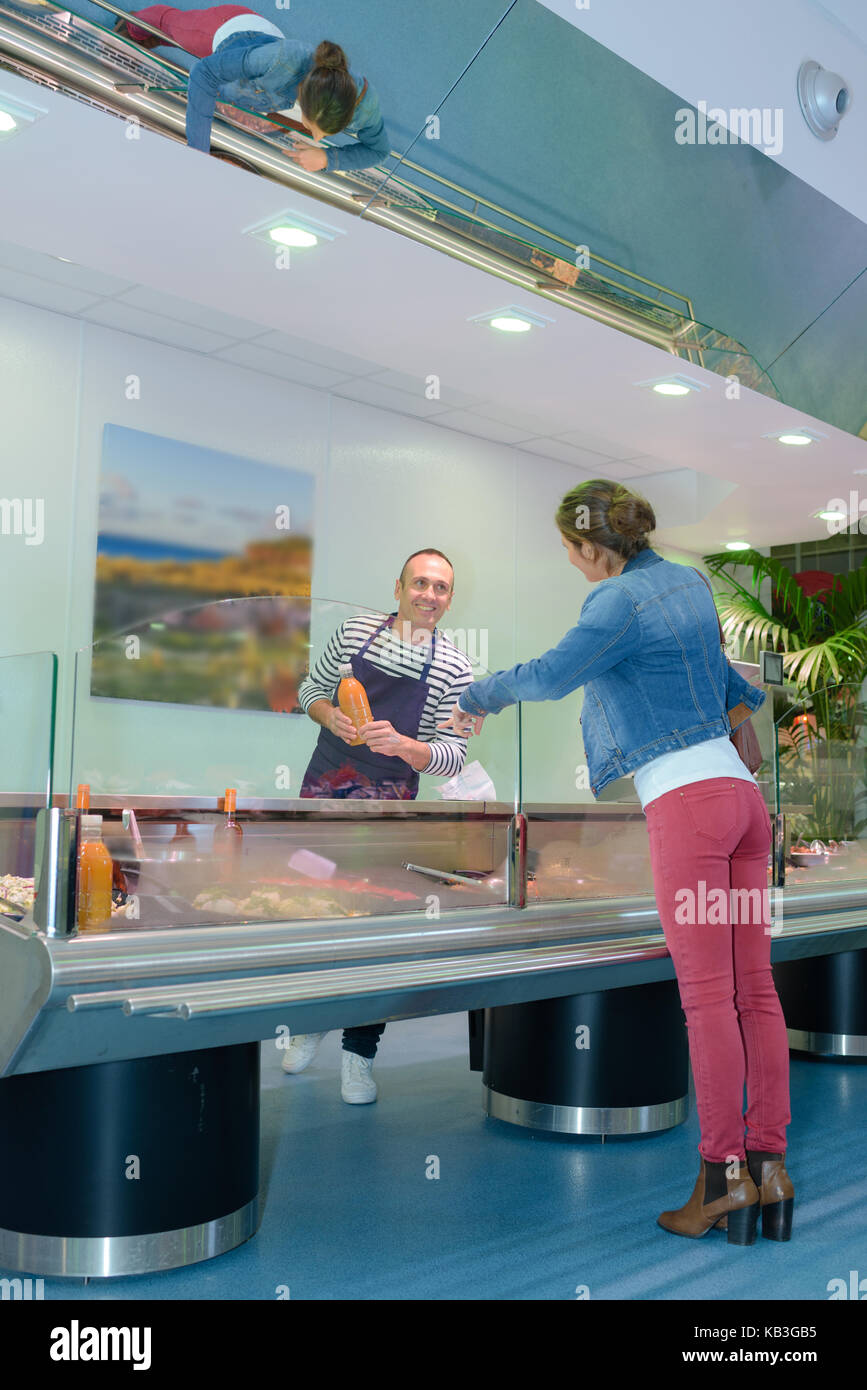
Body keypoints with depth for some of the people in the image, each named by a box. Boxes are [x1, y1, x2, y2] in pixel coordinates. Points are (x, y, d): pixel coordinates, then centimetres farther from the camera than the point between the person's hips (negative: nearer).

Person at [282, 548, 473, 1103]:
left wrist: (400, 744, -21)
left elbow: (453, 755, -3)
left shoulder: (455, 669, -2)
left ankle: (359, 1054, 8)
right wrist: (330, 716, -7)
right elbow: (311, 689, 15)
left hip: (389, 801, -2)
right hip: (324, 786, 3)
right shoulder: (355, 632, 4)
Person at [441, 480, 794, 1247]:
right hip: (742, 793, 8)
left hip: (685, 803, -8)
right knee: (755, 989, 5)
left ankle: (726, 1175, 1)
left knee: (707, 993, -5)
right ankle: (770, 1168, 9)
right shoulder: (689, 581, 18)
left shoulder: (621, 602, -7)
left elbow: (551, 674, -22)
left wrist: (477, 697, -6)